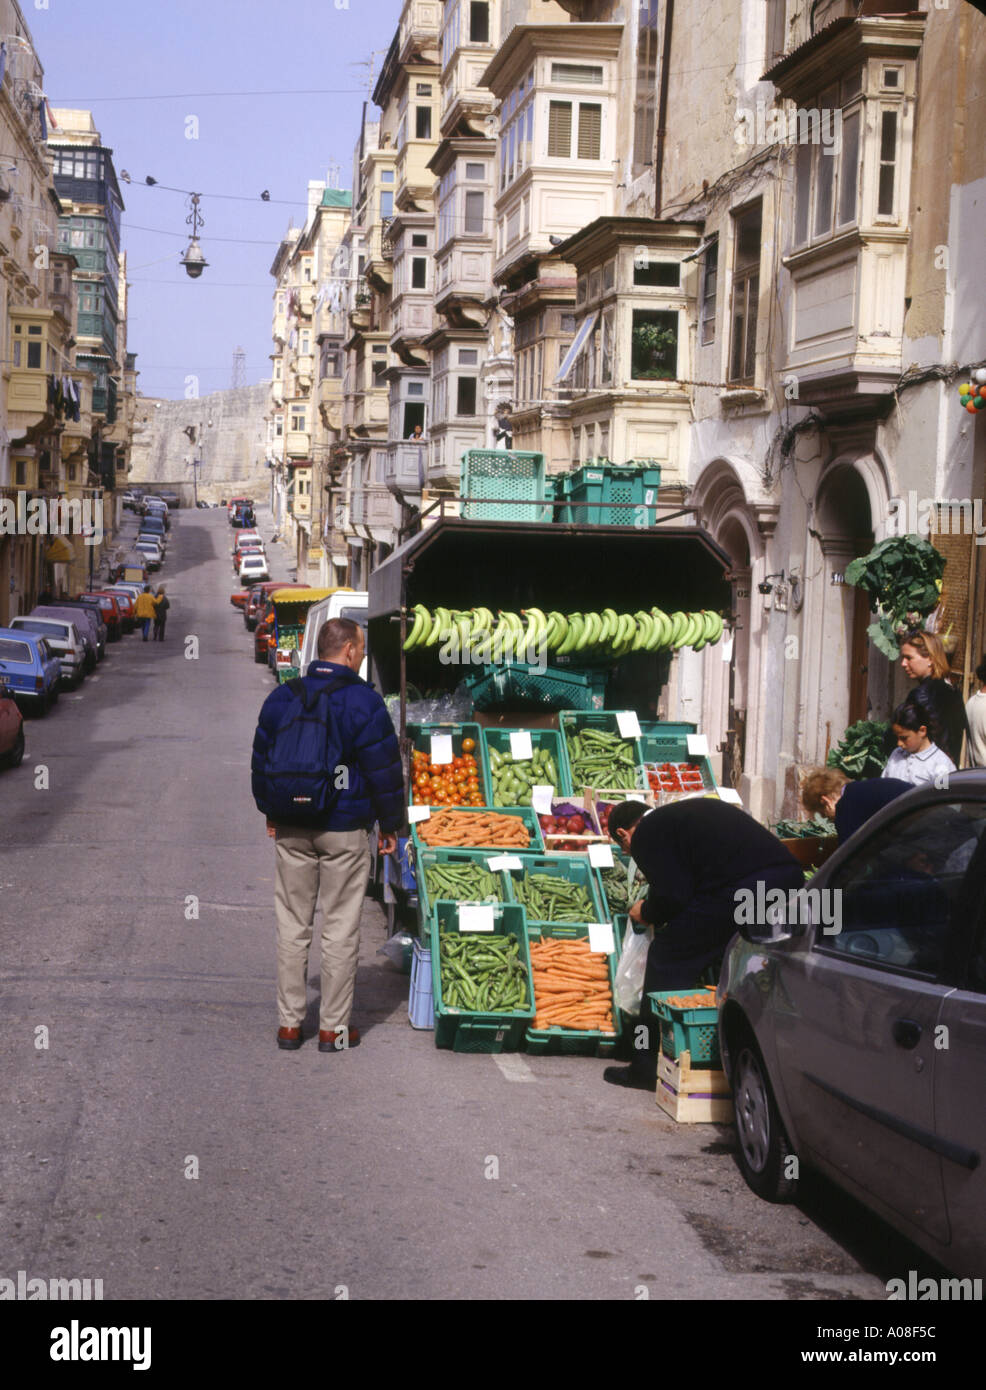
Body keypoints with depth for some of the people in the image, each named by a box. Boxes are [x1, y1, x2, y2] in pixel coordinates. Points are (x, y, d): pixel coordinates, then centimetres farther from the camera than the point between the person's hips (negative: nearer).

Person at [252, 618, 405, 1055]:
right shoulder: (363, 701, -10)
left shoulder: (281, 698, 5)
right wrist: (390, 824, 3)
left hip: (291, 830, 4)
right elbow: (384, 769, -8)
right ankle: (333, 1026, 8)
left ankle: (289, 1023, 14)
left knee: (292, 925, 10)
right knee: (341, 929, 4)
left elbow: (260, 760, 12)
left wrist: (271, 812, 23)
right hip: (345, 831, -4)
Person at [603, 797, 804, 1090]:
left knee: (667, 960, 8)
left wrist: (646, 914, 16)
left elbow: (671, 895, -4)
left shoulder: (645, 835, 6)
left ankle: (648, 1068, 13)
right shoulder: (693, 810, 32)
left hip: (739, 890, -8)